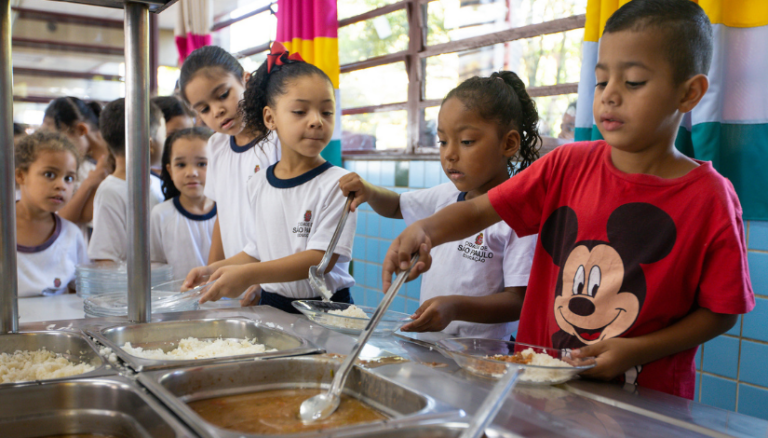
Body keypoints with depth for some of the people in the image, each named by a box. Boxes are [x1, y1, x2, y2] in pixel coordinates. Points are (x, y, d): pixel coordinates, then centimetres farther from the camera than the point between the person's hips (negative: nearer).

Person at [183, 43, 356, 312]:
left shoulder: (336, 183, -9)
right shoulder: (258, 186, 10)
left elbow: (322, 258, -16)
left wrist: (249, 275, -21)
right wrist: (213, 269, 5)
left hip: (326, 308, -5)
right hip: (271, 306, 5)